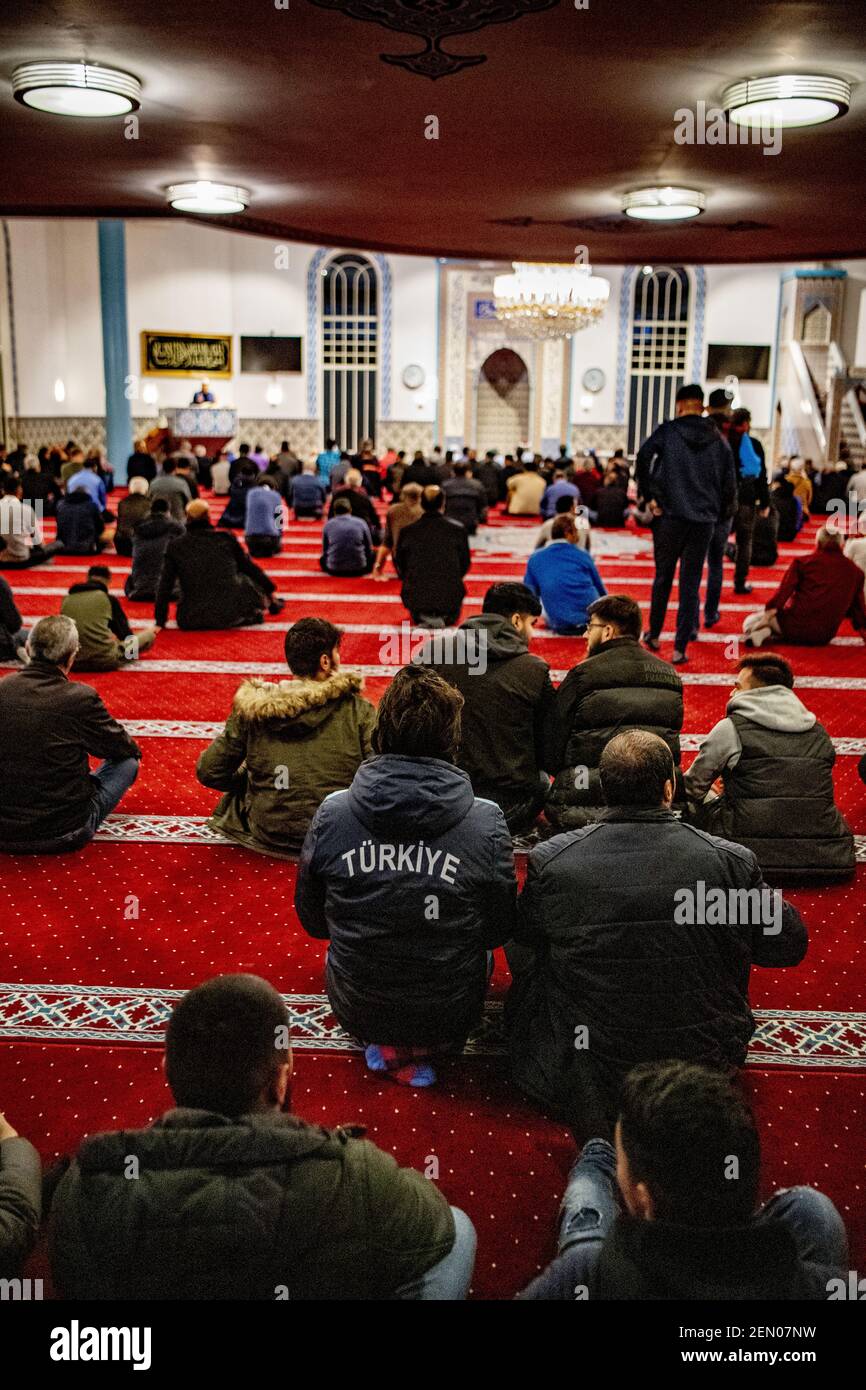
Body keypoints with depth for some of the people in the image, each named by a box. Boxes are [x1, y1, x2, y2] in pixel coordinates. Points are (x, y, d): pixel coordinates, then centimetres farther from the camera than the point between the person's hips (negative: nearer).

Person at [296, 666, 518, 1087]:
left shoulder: (331, 813, -14)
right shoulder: (486, 821, -18)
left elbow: (312, 921, 0)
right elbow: (500, 930, -4)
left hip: (355, 1009, 1)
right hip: (449, 1016, -1)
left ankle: (383, 1046, 13)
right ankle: (418, 1052, 13)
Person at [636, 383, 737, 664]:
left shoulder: (667, 431, 0)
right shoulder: (719, 440, 10)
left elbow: (643, 458, -15)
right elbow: (729, 484, 9)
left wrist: (648, 496, -8)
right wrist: (719, 516, 18)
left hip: (670, 515, -1)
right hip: (704, 521, 2)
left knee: (663, 577, 15)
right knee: (691, 584, 5)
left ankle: (654, 634, 28)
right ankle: (680, 649, 4)